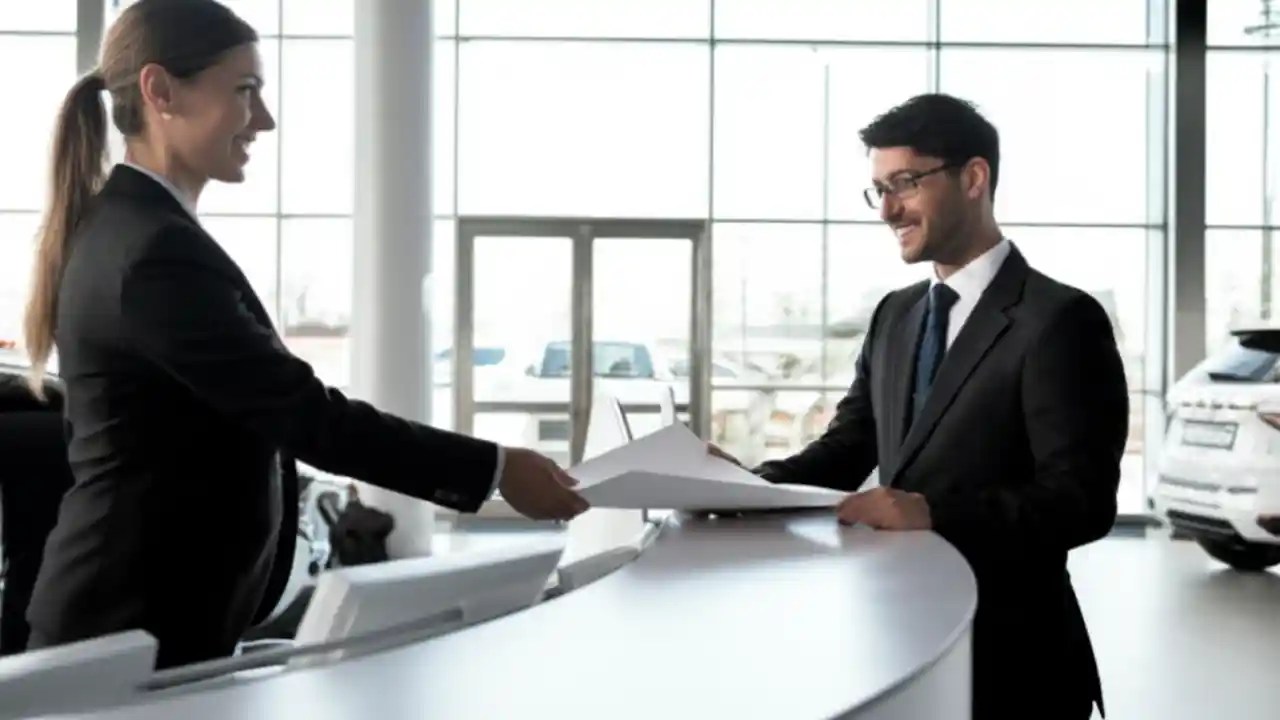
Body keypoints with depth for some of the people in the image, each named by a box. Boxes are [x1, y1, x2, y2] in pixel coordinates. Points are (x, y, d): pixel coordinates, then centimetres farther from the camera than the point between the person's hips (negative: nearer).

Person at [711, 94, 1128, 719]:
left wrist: (933, 513, -32)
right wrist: (755, 483, -10)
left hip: (1007, 656, -6)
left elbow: (1082, 499, -20)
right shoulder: (894, 315, 11)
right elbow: (848, 447, 9)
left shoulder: (1060, 320, -14)